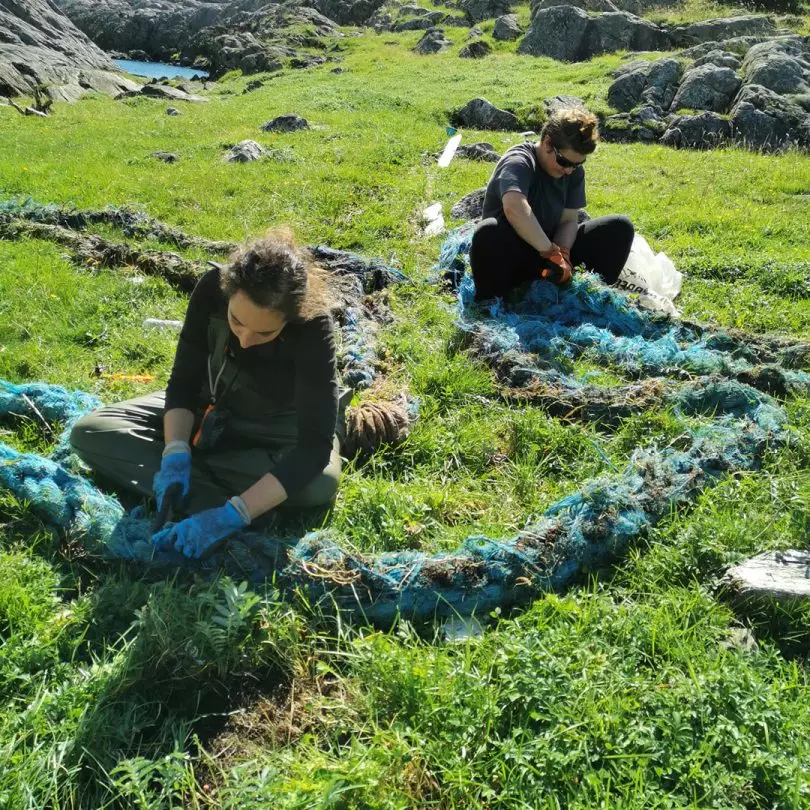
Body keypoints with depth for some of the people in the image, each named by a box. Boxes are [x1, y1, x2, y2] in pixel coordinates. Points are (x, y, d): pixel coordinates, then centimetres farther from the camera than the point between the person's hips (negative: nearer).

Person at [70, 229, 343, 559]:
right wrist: (175, 454, -35)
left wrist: (233, 514, -48)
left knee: (320, 483, -36)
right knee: (89, 433, -13)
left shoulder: (313, 327, -34)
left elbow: (315, 444, -39)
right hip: (212, 408, 4)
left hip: (277, 428, -3)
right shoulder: (213, 287, -26)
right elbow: (184, 381, -16)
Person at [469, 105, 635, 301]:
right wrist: (552, 252, -38)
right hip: (510, 259, -6)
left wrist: (562, 255, -22)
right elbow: (514, 208, -42)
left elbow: (569, 220, -2)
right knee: (488, 232, -41)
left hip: (547, 254, 6)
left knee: (620, 227, -7)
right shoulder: (518, 162, -22)